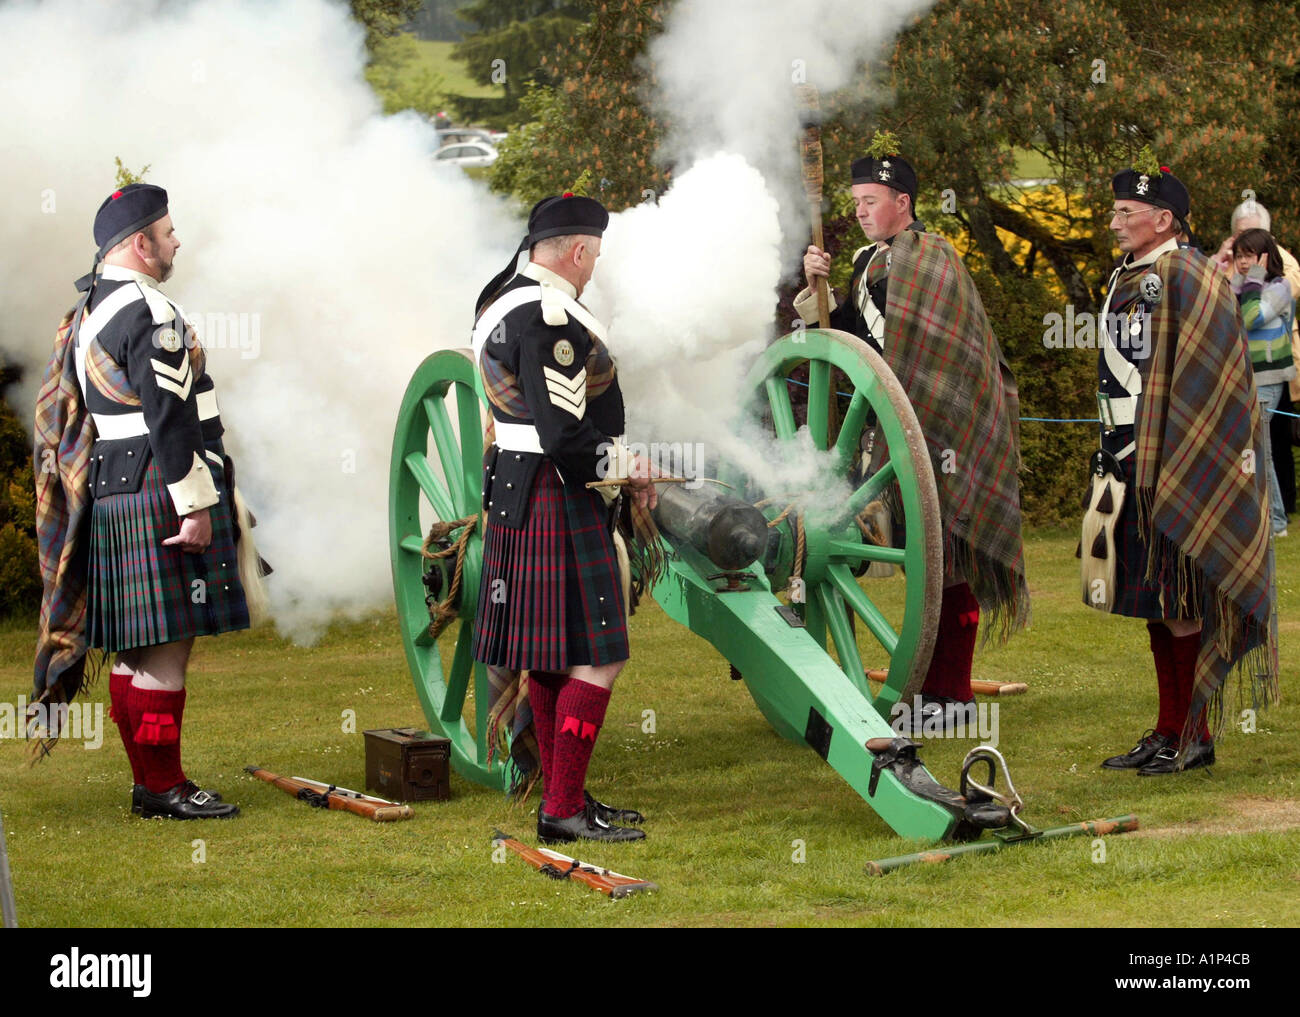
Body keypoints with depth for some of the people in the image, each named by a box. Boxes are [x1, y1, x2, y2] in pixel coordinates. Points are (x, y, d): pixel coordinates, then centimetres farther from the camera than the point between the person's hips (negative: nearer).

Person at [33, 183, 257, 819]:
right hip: (158, 496, -10)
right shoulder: (148, 313, -16)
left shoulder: (88, 312, 16)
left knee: (136, 646, 12)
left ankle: (148, 782, 18)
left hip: (112, 497, 10)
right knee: (167, 644, -7)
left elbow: (63, 415, 21)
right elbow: (169, 418, -21)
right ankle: (163, 786, -4)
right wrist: (196, 504, -19)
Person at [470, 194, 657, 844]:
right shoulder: (549, 318, -19)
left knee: (548, 654, 15)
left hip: (517, 491, 11)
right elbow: (565, 437, -25)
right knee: (596, 658, -8)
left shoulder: (502, 300, 14)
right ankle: (563, 810, -6)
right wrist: (629, 467, -8)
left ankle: (565, 796, 22)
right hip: (559, 501, -11)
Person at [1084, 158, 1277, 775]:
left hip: (1176, 463, -9)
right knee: (1153, 602, 12)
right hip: (1130, 463, 9)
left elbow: (1211, 383, -16)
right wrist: (1109, 458, 19)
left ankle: (1195, 736, 6)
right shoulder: (1126, 279, 14)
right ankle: (1168, 732, 19)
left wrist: (1171, 469, -20)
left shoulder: (1185, 278, -12)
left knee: (1178, 603, -2)